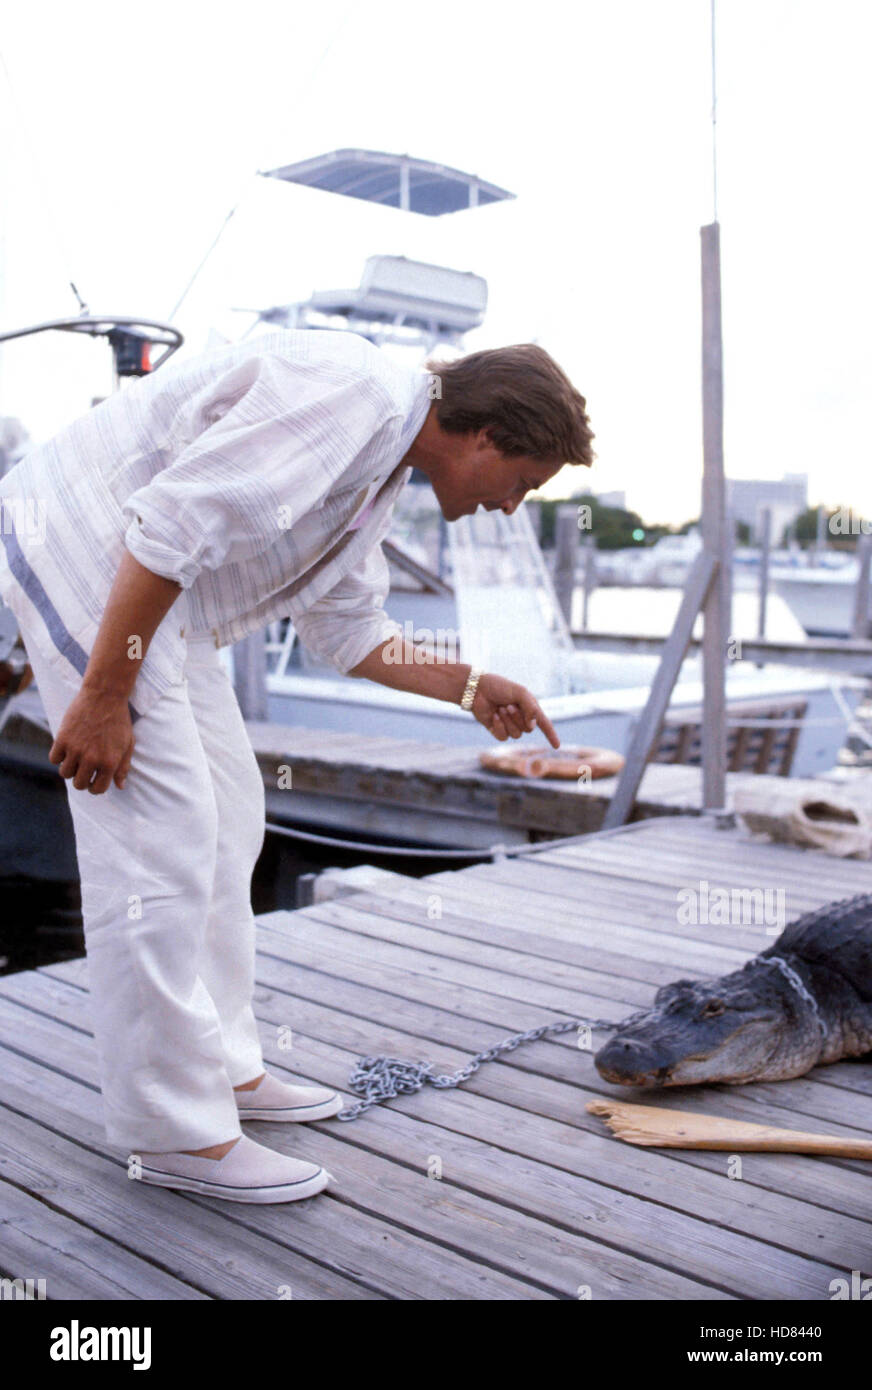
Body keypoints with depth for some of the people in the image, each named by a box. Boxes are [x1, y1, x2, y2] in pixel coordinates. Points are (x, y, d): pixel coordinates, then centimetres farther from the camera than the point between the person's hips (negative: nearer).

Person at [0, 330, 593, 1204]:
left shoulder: (382, 461, 11)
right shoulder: (349, 393, -21)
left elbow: (344, 627, 20)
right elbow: (173, 523, -27)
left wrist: (468, 688, 17)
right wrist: (104, 696, -24)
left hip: (151, 586, 11)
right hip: (80, 548, -11)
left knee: (226, 819, 12)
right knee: (158, 840, -10)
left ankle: (222, 1066, 23)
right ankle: (173, 1132, 1)